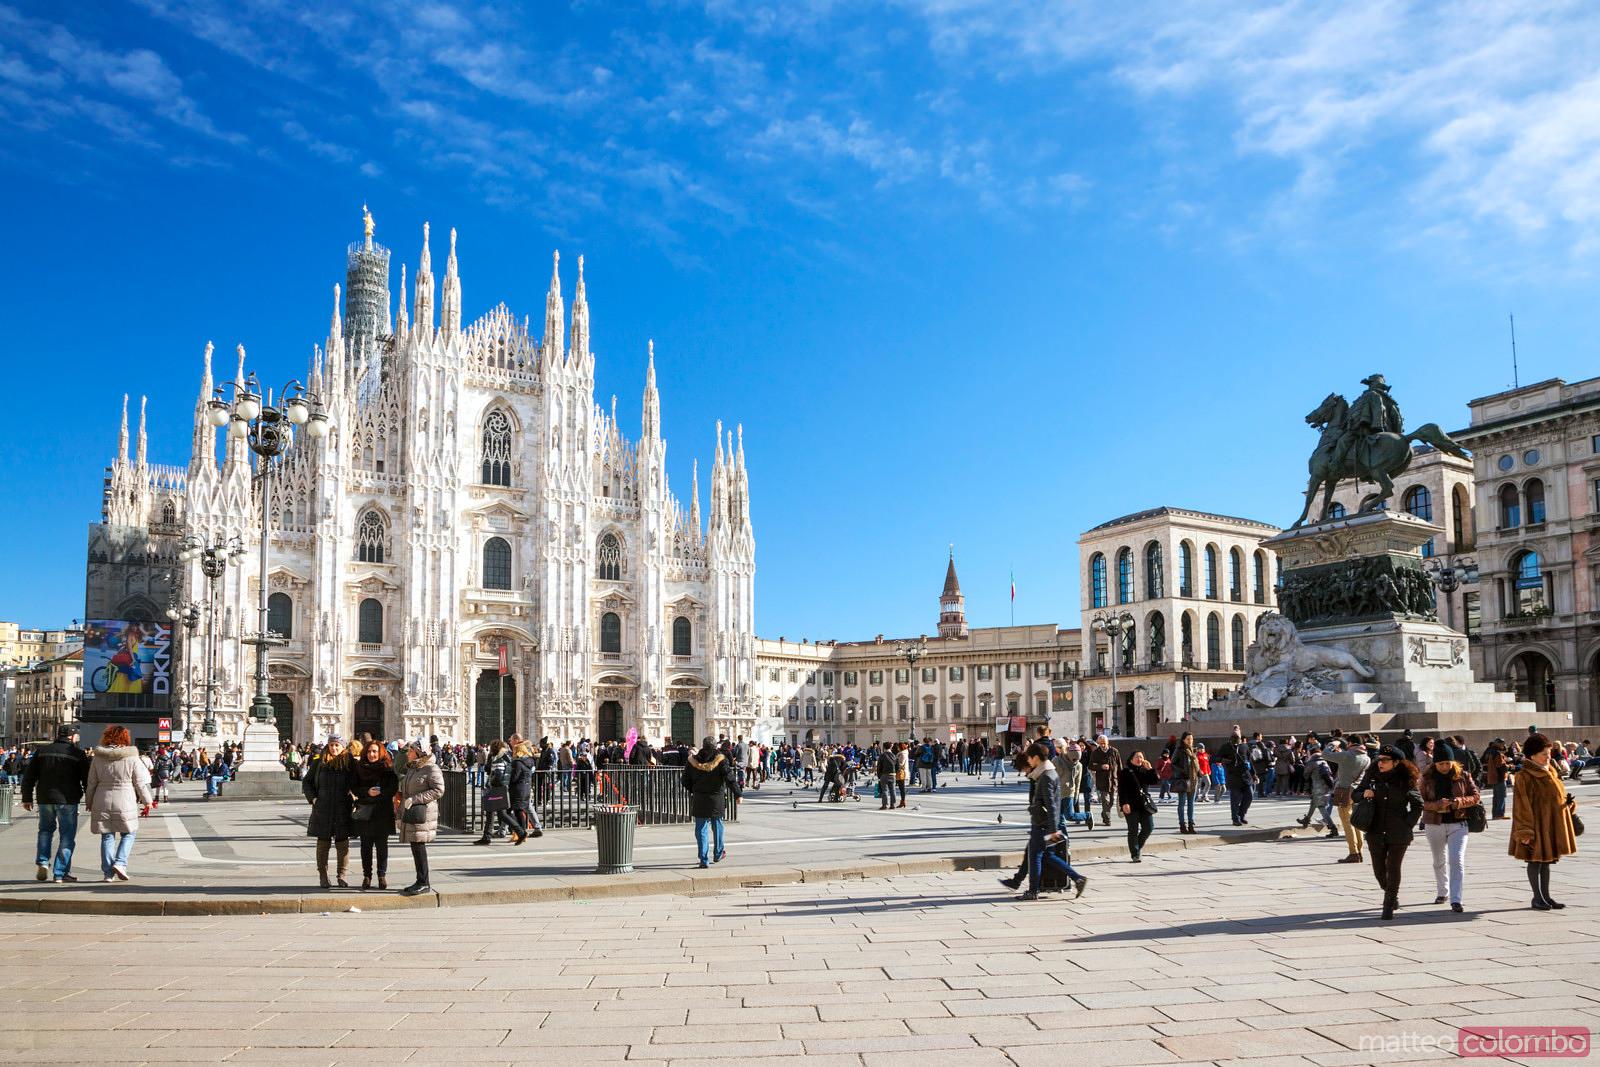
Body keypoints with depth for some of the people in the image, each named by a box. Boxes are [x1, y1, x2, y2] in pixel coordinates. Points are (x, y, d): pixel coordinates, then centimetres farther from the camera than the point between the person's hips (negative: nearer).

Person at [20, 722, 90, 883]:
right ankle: (60, 873, 2)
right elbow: (87, 779, -3)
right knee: (67, 835, 4)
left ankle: (43, 862, 8)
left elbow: (29, 776, 9)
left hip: (45, 799, 4)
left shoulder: (42, 751, 9)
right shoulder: (78, 754, -3)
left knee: (45, 830, 24)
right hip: (67, 800, -4)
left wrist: (27, 798, 15)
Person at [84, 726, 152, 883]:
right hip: (125, 804, -3)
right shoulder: (132, 758, -8)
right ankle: (120, 863, -5)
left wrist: (89, 803, 21)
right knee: (128, 834, 12)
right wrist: (147, 801, 11)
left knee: (107, 837, 10)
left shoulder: (97, 758, 1)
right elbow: (140, 783, -2)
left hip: (102, 803, 3)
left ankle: (108, 872, 11)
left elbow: (91, 783, 8)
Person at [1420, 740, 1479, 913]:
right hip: (1434, 825, 2)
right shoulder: (1427, 777, -2)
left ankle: (1455, 900, -14)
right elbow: (1421, 801, -3)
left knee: (1457, 861, -14)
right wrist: (1437, 805, -22)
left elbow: (1475, 797, 0)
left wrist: (1460, 801, -19)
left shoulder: (1463, 775, -2)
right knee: (1439, 861, 17)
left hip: (1458, 823, -2)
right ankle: (1442, 893, 36)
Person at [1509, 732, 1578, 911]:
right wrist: (1525, 831, -20)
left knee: (1546, 861, 13)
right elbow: (1522, 806, -17)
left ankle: (1546, 896, 20)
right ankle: (1538, 898, 8)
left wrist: (1567, 801, 1)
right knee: (1535, 861, 0)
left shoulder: (1550, 773, 13)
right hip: (1536, 826, -8)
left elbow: (1557, 795, 24)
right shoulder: (1525, 777, -15)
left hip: (1552, 826, 8)